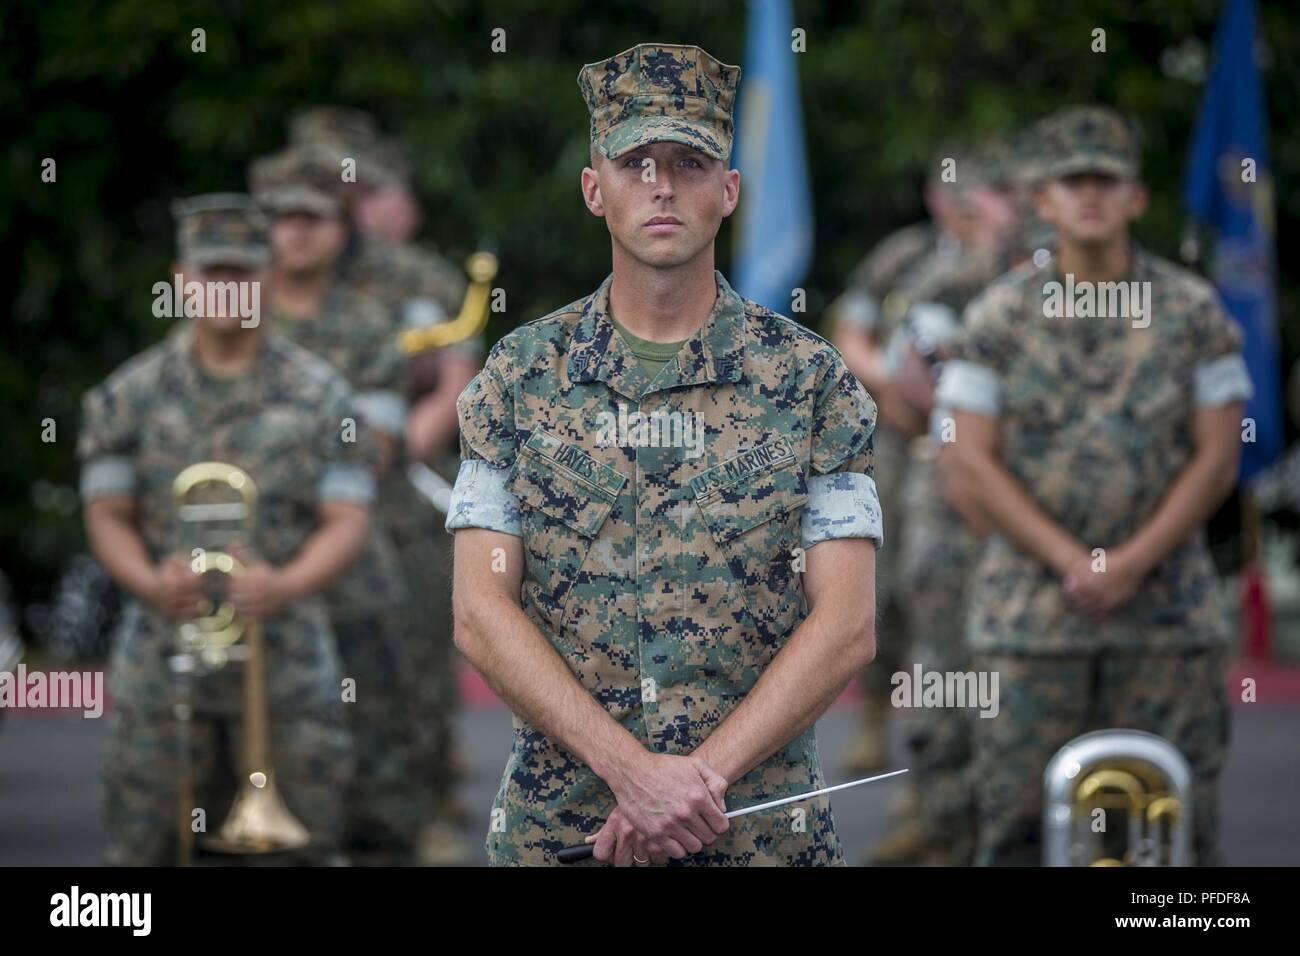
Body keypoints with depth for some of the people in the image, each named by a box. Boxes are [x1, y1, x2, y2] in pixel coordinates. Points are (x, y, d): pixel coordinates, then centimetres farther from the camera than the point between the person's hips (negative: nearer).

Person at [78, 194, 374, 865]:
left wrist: (286, 585, -19)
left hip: (286, 654, -1)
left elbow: (347, 520, 0)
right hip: (164, 652, 1)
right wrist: (152, 583, -14)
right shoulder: (130, 395, 7)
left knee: (304, 845, -1)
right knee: (143, 842, 0)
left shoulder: (320, 395, 4)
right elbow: (107, 514, 7)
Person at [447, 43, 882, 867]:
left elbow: (847, 624, -6)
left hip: (761, 827, -1)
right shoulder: (520, 375, 3)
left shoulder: (810, 379, 0)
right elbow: (481, 612, -4)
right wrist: (630, 767, -16)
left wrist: (701, 774, -17)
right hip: (556, 825, 1)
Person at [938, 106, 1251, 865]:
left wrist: (1132, 563, -9)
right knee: (1015, 811, -1)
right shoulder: (999, 317, 4)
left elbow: (1218, 456, 2)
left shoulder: (1193, 311, 5)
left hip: (1168, 611, 0)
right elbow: (968, 455, 0)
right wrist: (1069, 559, -9)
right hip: (1031, 615, 0)